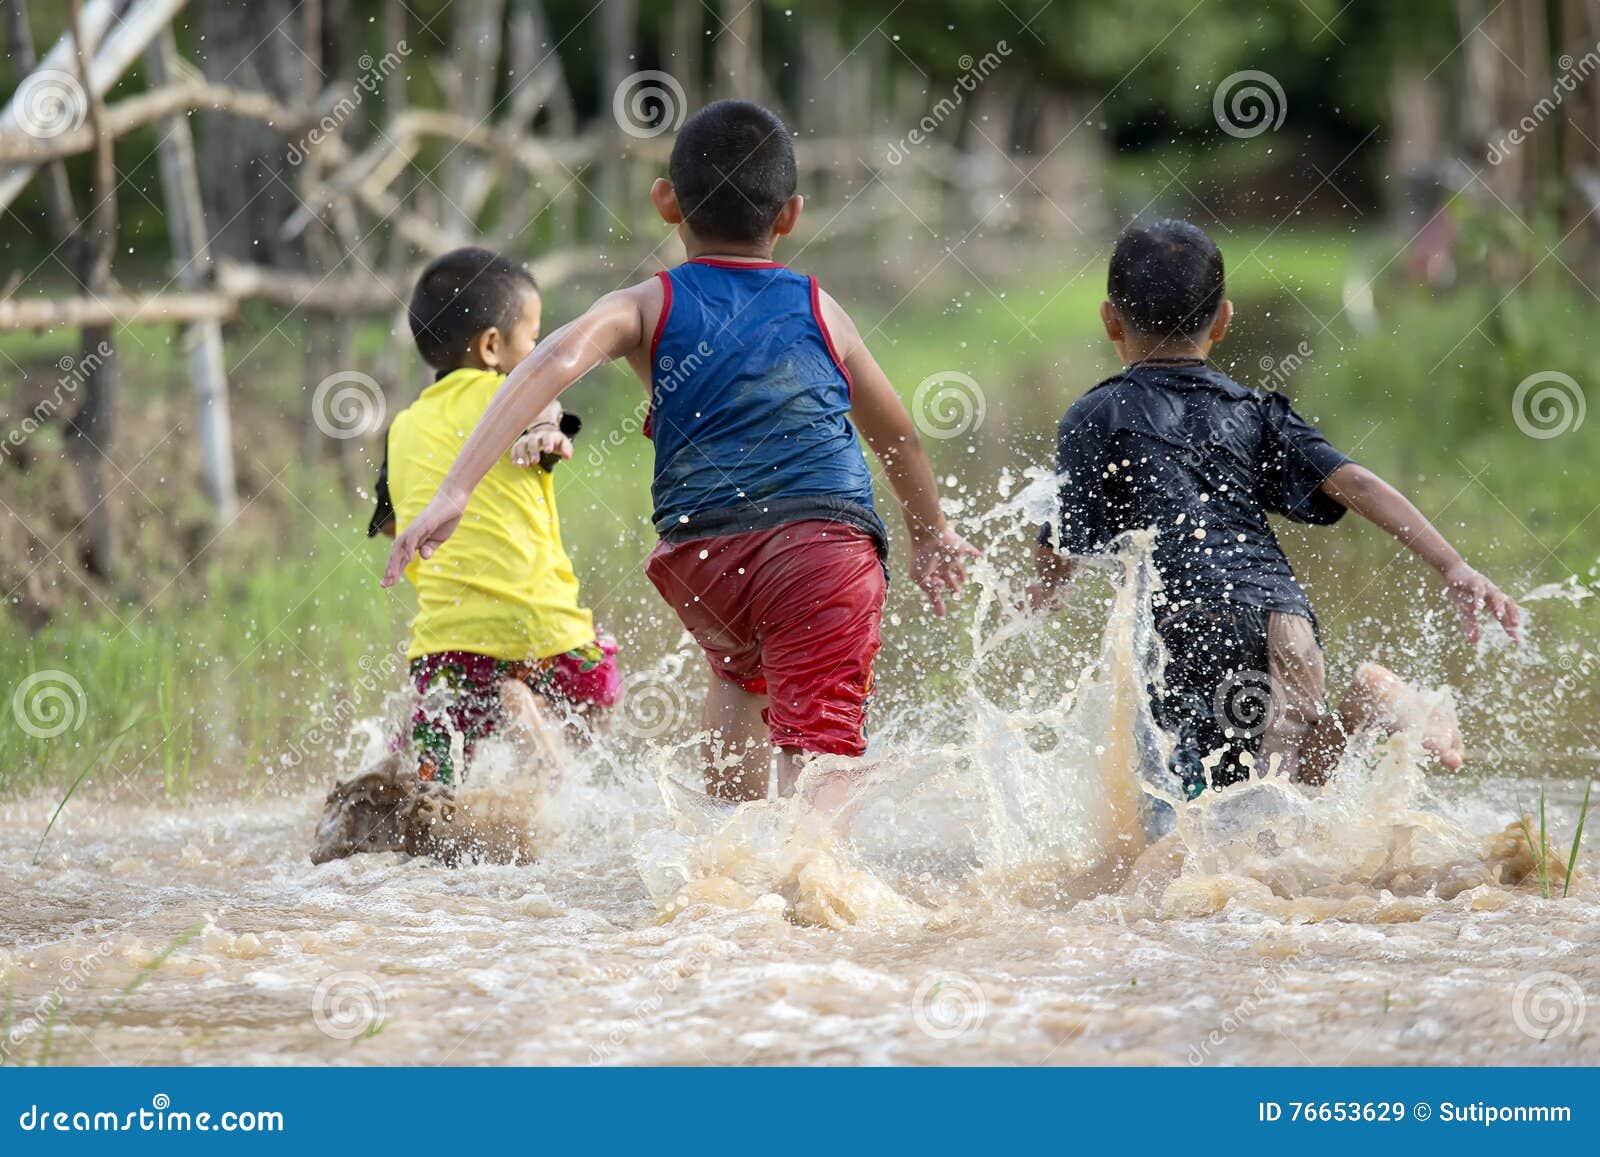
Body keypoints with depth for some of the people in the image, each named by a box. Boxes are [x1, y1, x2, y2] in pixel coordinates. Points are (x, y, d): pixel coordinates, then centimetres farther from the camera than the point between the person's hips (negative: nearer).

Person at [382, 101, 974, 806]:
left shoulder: (648, 306, 12)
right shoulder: (820, 311, 18)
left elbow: (553, 363, -8)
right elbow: (899, 438, 30)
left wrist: (453, 493, -13)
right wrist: (930, 535, 49)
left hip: (701, 557, 2)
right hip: (827, 542, -2)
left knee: (742, 678, 35)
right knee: (817, 756, -14)